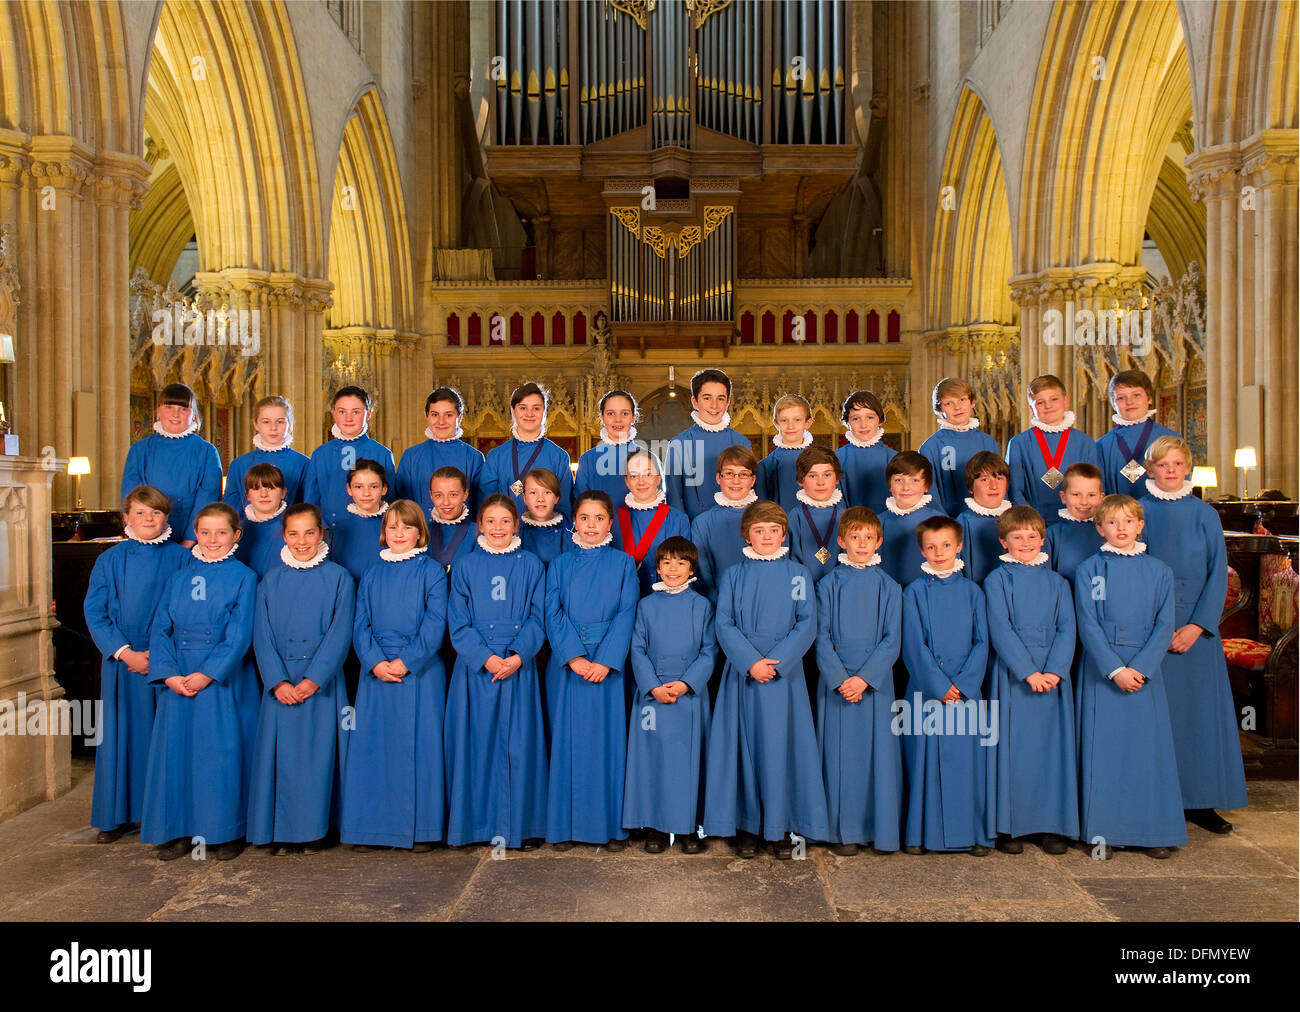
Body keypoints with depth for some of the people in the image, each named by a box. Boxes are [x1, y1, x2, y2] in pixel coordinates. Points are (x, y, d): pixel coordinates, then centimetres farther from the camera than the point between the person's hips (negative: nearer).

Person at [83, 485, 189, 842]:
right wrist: (125, 652, -10)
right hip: (122, 661, 1)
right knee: (121, 733, 5)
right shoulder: (110, 560, 3)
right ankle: (118, 815, 17)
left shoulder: (180, 558, 1)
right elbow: (94, 613, 1)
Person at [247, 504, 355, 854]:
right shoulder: (271, 581, 9)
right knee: (281, 755, 3)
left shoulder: (339, 578, 2)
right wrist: (278, 681, -11)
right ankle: (282, 831, 14)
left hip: (322, 683, -2)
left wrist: (313, 679, -15)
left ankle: (315, 829, 13)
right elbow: (262, 636, 3)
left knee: (318, 754, 0)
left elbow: (340, 634, -5)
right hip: (280, 684, 2)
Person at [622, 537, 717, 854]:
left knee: (688, 759, 2)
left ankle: (688, 827, 13)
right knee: (653, 756, 2)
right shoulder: (647, 605, 5)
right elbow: (638, 650, 3)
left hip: (691, 694, 0)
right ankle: (655, 827, 13)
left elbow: (709, 651, 1)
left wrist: (686, 683, -12)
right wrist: (653, 687, -10)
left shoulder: (701, 605, 4)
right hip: (652, 694, 1)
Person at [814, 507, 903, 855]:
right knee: (841, 754, 2)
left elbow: (892, 640, -1)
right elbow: (822, 638, 0)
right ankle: (844, 830, 11)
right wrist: (840, 679, -13)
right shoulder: (829, 585, 4)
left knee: (878, 752, 2)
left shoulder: (888, 587, 4)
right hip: (836, 681, 0)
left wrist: (864, 678, -13)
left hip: (876, 682, 0)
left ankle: (881, 830, 14)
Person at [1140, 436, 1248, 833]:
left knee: (1199, 708, 3)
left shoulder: (1205, 515, 5)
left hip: (1195, 627, 1)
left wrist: (1197, 625, -10)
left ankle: (1199, 799, 14)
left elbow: (1218, 574, 1)